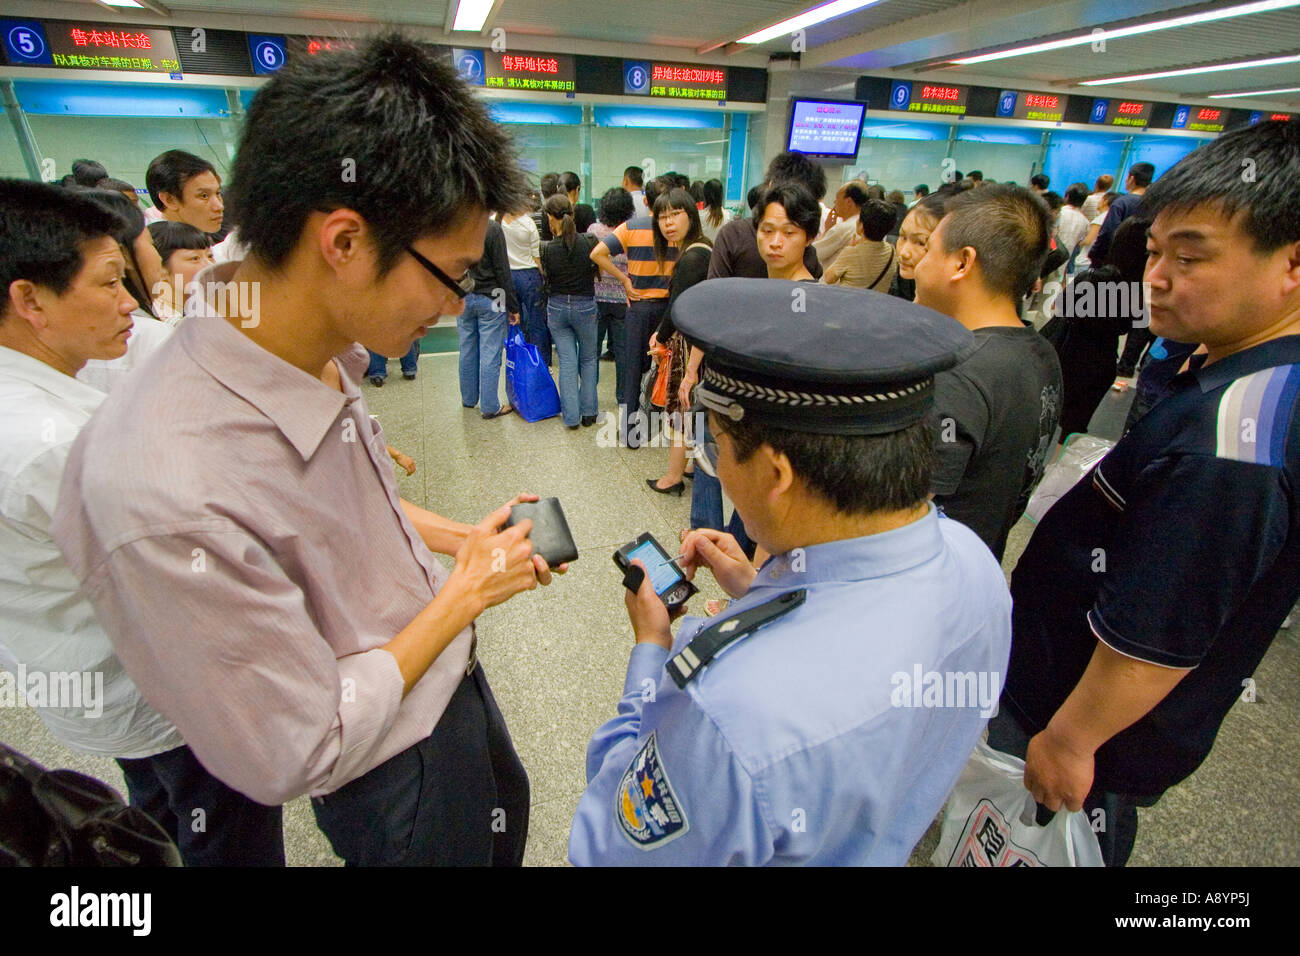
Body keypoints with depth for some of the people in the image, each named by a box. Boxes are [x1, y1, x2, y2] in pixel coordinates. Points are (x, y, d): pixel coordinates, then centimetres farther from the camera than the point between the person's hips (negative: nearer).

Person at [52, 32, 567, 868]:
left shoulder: (324, 356, -13)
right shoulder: (163, 494, -38)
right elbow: (300, 757, -27)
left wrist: (461, 537, -3)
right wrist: (467, 590, -21)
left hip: (452, 673, 7)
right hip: (399, 776, -6)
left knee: (508, 819, 32)